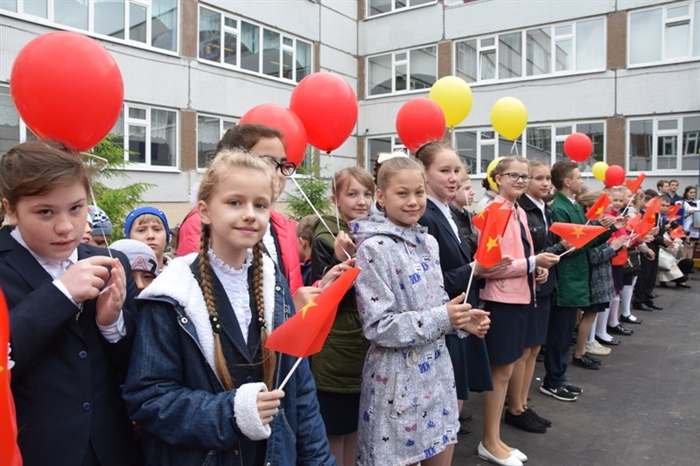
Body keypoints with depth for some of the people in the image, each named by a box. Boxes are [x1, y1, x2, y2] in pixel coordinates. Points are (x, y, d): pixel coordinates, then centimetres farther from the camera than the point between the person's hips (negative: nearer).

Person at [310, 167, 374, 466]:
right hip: (334, 353, -6)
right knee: (334, 431, 9)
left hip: (366, 348, 6)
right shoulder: (325, 240, -14)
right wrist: (340, 259, -30)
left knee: (356, 427, 19)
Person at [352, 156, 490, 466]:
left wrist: (462, 319, -4)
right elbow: (377, 326, -20)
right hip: (398, 379, -7)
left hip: (435, 370, 7)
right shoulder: (374, 248, -17)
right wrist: (442, 319, -23)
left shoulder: (428, 242, 6)